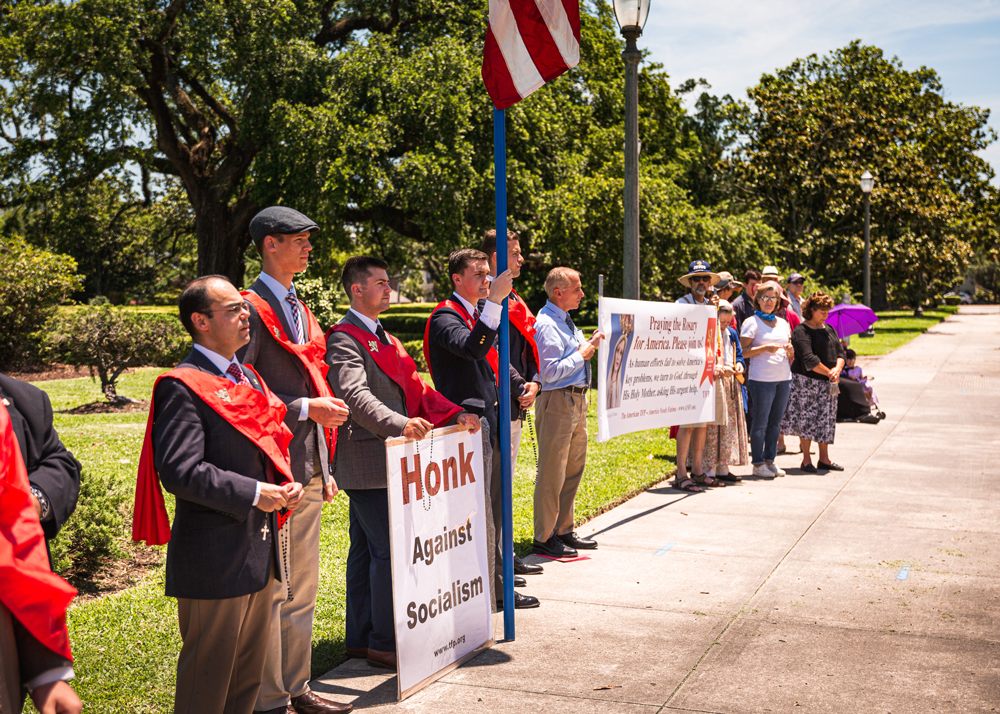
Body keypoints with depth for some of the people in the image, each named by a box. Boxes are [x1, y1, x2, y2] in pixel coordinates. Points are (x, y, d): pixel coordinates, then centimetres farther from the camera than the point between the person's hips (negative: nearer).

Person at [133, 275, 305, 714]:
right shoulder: (183, 387, -14)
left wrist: (284, 483, 2)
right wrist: (253, 493, -21)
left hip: (260, 554, 9)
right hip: (214, 560, -9)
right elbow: (179, 471, -23)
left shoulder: (247, 377, 14)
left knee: (249, 678, 19)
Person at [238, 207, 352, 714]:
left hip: (308, 470, 9)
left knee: (302, 589, 16)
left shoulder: (299, 310, 18)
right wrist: (304, 407, -20)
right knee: (271, 590, 0)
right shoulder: (254, 308, -11)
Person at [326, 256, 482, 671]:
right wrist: (399, 424, -41)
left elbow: (413, 387, 17)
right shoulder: (344, 340, -11)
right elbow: (356, 396, -26)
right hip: (366, 461, -10)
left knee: (366, 550, 14)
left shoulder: (383, 338, 21)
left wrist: (454, 414, 4)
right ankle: (383, 643, -1)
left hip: (386, 459, 10)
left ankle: (360, 638, 23)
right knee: (389, 551, -9)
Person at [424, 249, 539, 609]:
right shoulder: (445, 317, -11)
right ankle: (492, 588, -1)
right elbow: (473, 348, -31)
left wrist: (520, 386, 9)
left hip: (490, 418, 10)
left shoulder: (480, 314, 18)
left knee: (493, 502, 16)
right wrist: (494, 302, -36)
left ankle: (496, 572, 27)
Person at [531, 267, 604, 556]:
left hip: (577, 401, 10)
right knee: (552, 473, -4)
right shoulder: (546, 324, -15)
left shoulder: (566, 321, 16)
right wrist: (582, 354, -12)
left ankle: (564, 531, 28)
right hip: (558, 402, -10)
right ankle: (544, 539, 4)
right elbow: (550, 372, -21)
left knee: (574, 468, 16)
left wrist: (589, 344, 11)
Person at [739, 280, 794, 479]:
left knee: (775, 422, 8)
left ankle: (770, 461, 16)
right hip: (761, 379, -6)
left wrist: (790, 351, 2)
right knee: (760, 423, -2)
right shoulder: (751, 322, -1)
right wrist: (765, 348, -19)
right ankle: (758, 464, 5)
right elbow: (743, 351, -8)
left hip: (784, 378, 6)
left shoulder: (783, 323, 17)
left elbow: (789, 348, 25)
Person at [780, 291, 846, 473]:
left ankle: (824, 458, 16)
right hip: (806, 381, -7)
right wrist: (829, 373, -14)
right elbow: (809, 359, -19)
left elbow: (840, 353, 11)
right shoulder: (801, 331, -10)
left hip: (827, 383, 7)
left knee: (826, 420, 8)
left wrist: (837, 369, -10)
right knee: (807, 419, -3)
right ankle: (806, 459, 6)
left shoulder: (829, 329, 14)